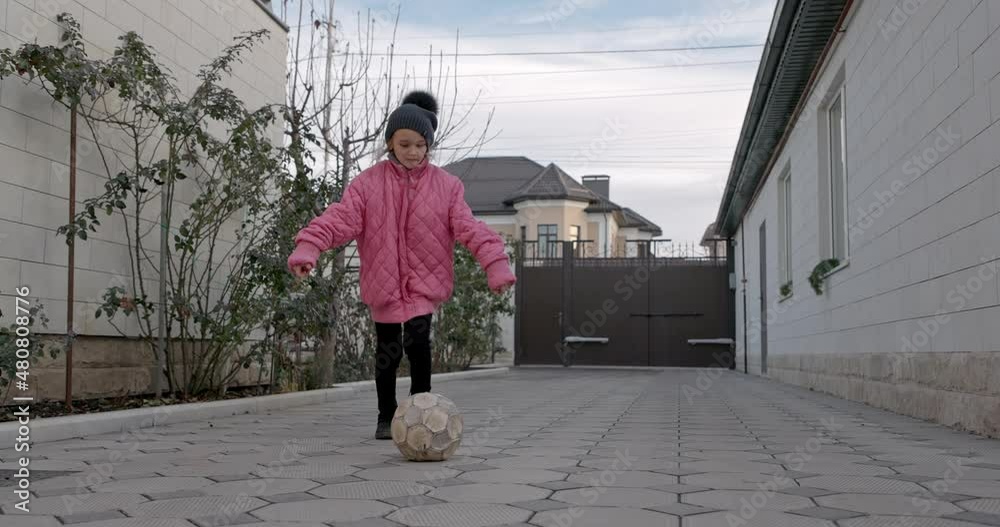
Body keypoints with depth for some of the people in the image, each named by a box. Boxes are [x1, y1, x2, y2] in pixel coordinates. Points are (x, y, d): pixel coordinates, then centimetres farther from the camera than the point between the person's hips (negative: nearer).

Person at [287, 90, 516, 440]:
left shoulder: (446, 185, -3)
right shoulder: (368, 182, -5)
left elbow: (468, 227, -9)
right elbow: (340, 219, -14)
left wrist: (496, 264, -22)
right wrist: (308, 248, -30)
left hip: (425, 282, 0)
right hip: (383, 282, 1)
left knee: (417, 342, -19)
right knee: (387, 352, 9)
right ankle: (386, 418, 27)